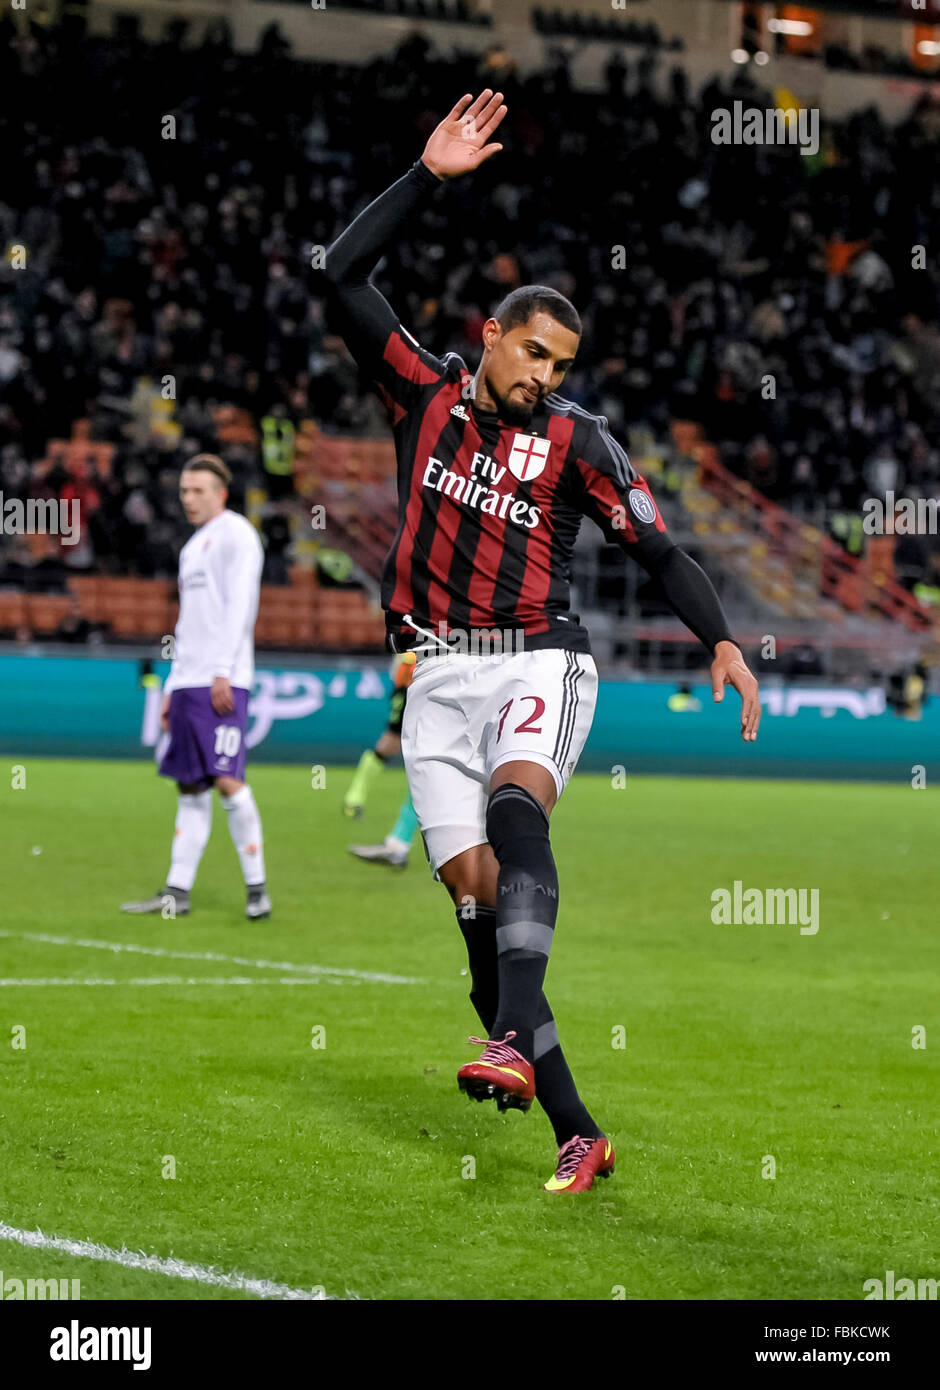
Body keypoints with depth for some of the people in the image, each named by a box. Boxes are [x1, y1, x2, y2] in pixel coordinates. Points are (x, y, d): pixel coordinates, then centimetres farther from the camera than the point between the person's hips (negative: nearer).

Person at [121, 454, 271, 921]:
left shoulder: (235, 533, -2)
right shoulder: (193, 547, 23)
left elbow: (239, 606, -12)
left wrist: (223, 671, -19)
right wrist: (171, 688, 21)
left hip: (221, 682, -8)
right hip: (187, 683, 8)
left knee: (226, 779, -13)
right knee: (190, 786, 7)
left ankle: (256, 888, -8)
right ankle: (177, 892, 6)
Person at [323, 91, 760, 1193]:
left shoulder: (576, 441, 7)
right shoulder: (424, 393, 10)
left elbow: (655, 546, 8)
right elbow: (342, 277, 3)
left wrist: (721, 640, -5)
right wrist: (428, 177, -2)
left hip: (538, 662, -2)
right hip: (439, 675, 2)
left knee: (515, 806, -32)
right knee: (474, 889, -9)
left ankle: (512, 1044, -49)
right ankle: (576, 1133, -6)